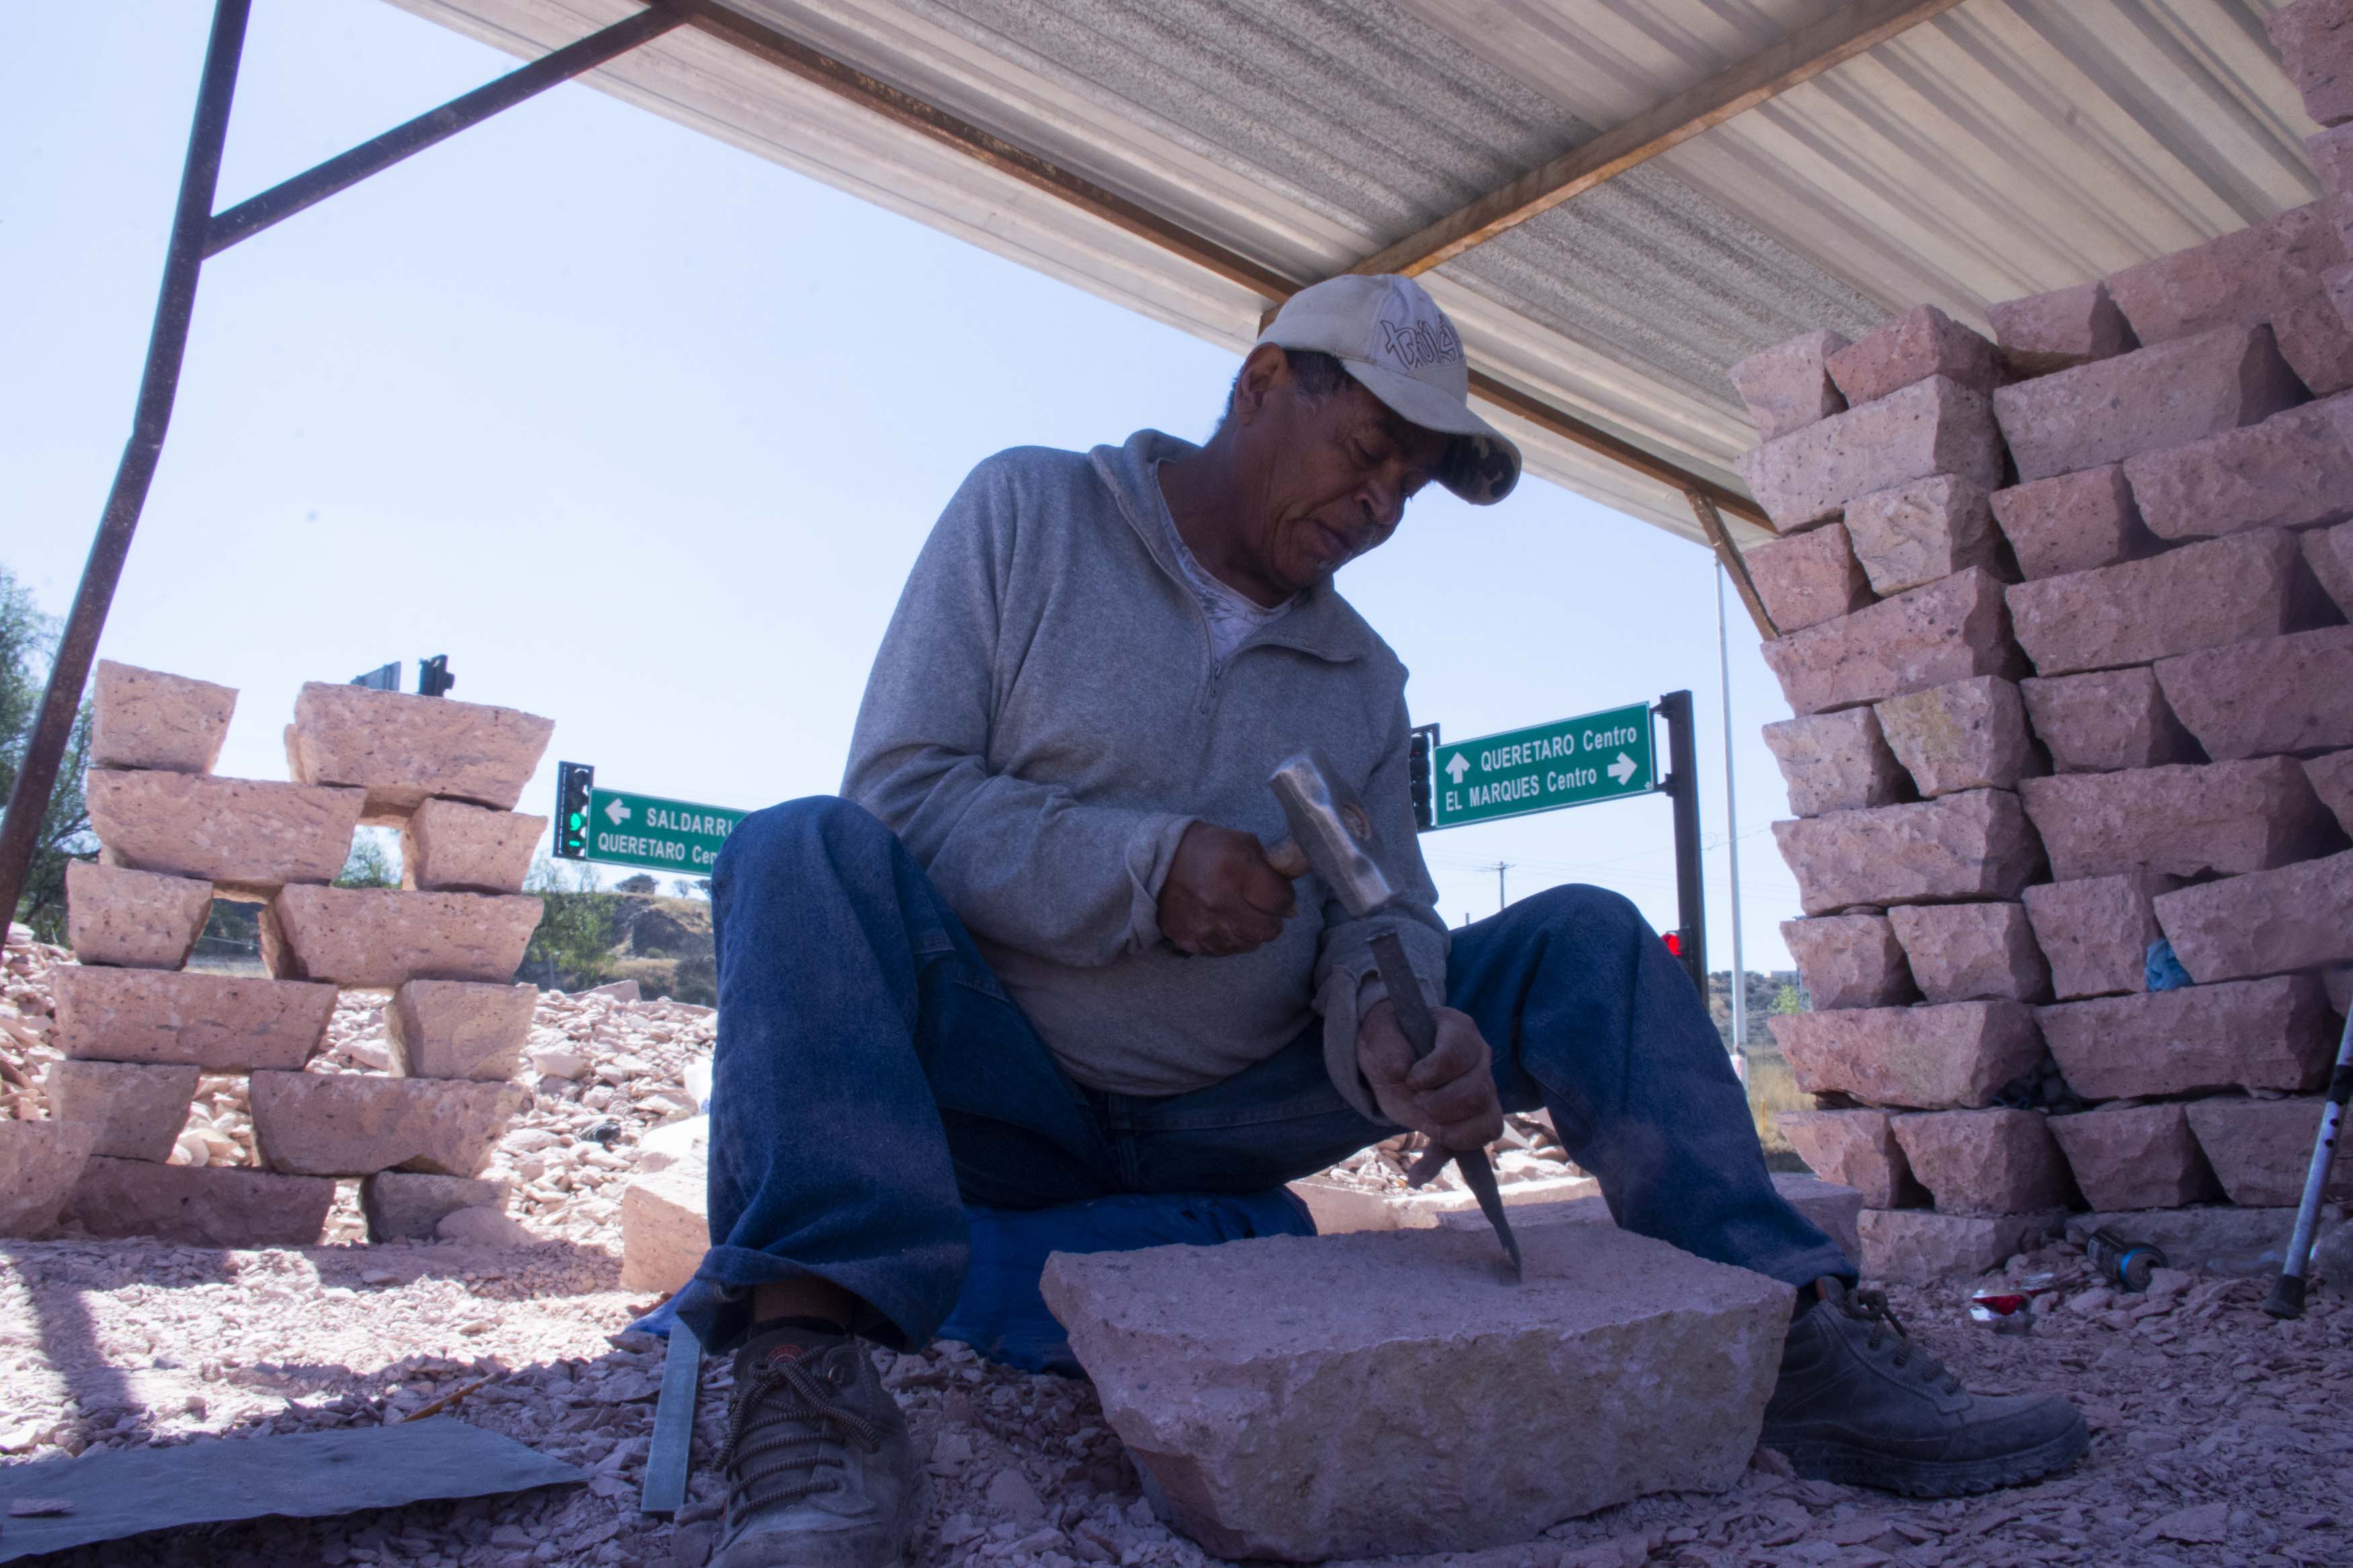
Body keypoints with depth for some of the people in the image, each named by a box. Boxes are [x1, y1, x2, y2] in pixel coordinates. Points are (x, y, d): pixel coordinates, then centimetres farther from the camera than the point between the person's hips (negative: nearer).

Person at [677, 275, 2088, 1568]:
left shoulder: (1364, 678, 11)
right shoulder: (1028, 513, -1)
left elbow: (1383, 917, 2)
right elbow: (899, 790, -9)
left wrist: (1386, 1032, -24)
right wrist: (1144, 866, -23)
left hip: (1231, 1119, 4)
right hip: (1000, 1091, -3)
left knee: (1585, 941, -5)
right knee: (806, 854, -31)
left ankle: (1799, 1333, -14)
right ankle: (812, 1369, -44)